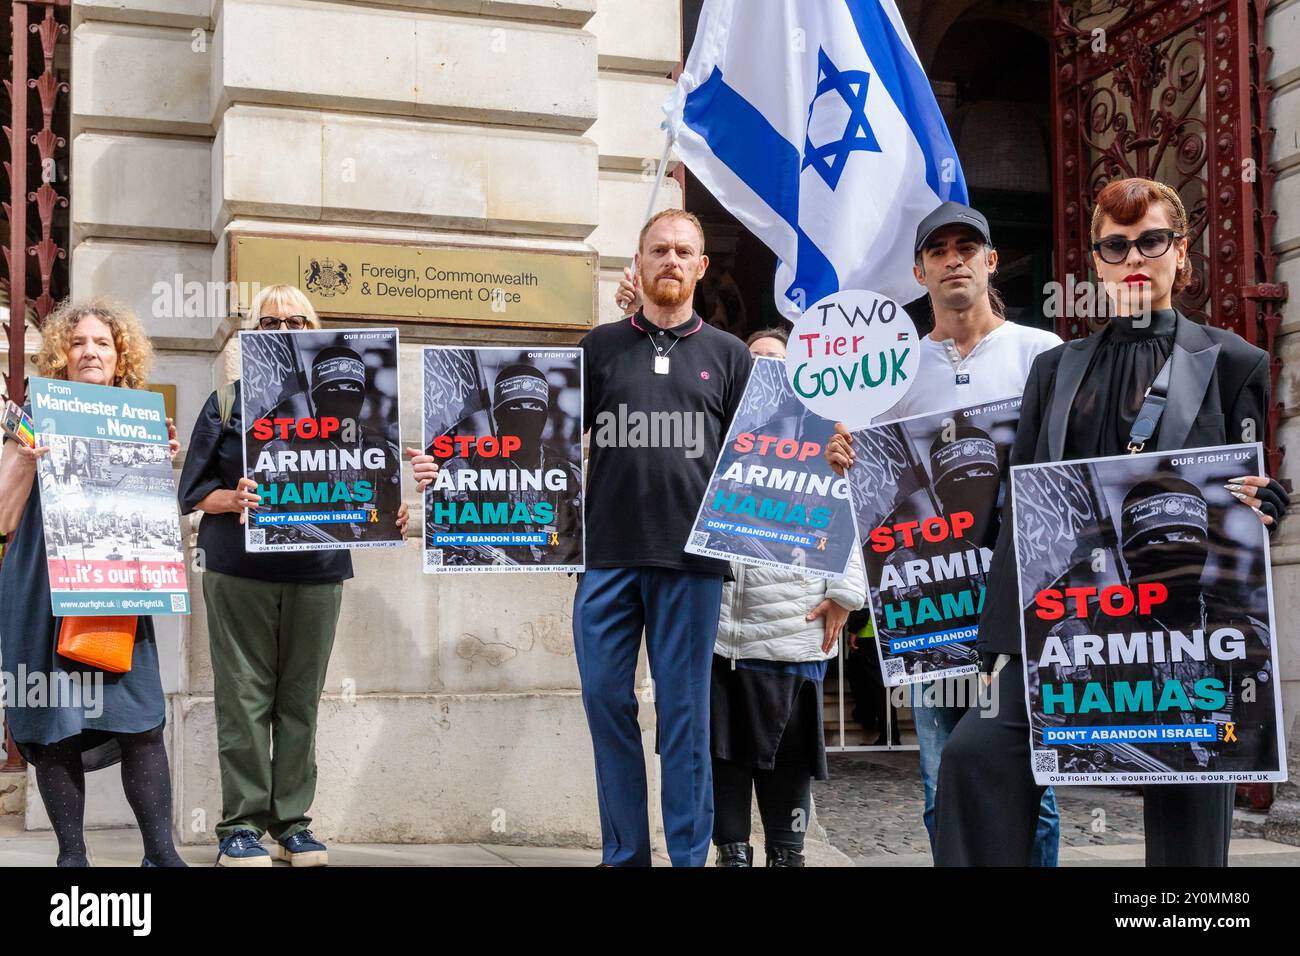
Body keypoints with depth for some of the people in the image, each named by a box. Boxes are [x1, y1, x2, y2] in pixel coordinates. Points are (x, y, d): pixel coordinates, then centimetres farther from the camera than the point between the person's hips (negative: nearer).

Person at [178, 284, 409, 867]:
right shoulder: (230, 401, 6)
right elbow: (195, 492, 4)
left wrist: (387, 513, -9)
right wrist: (234, 500, -17)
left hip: (317, 571, 2)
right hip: (240, 570, -2)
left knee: (301, 698, 6)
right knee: (245, 696, -1)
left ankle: (292, 822, 15)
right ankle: (241, 824, 7)